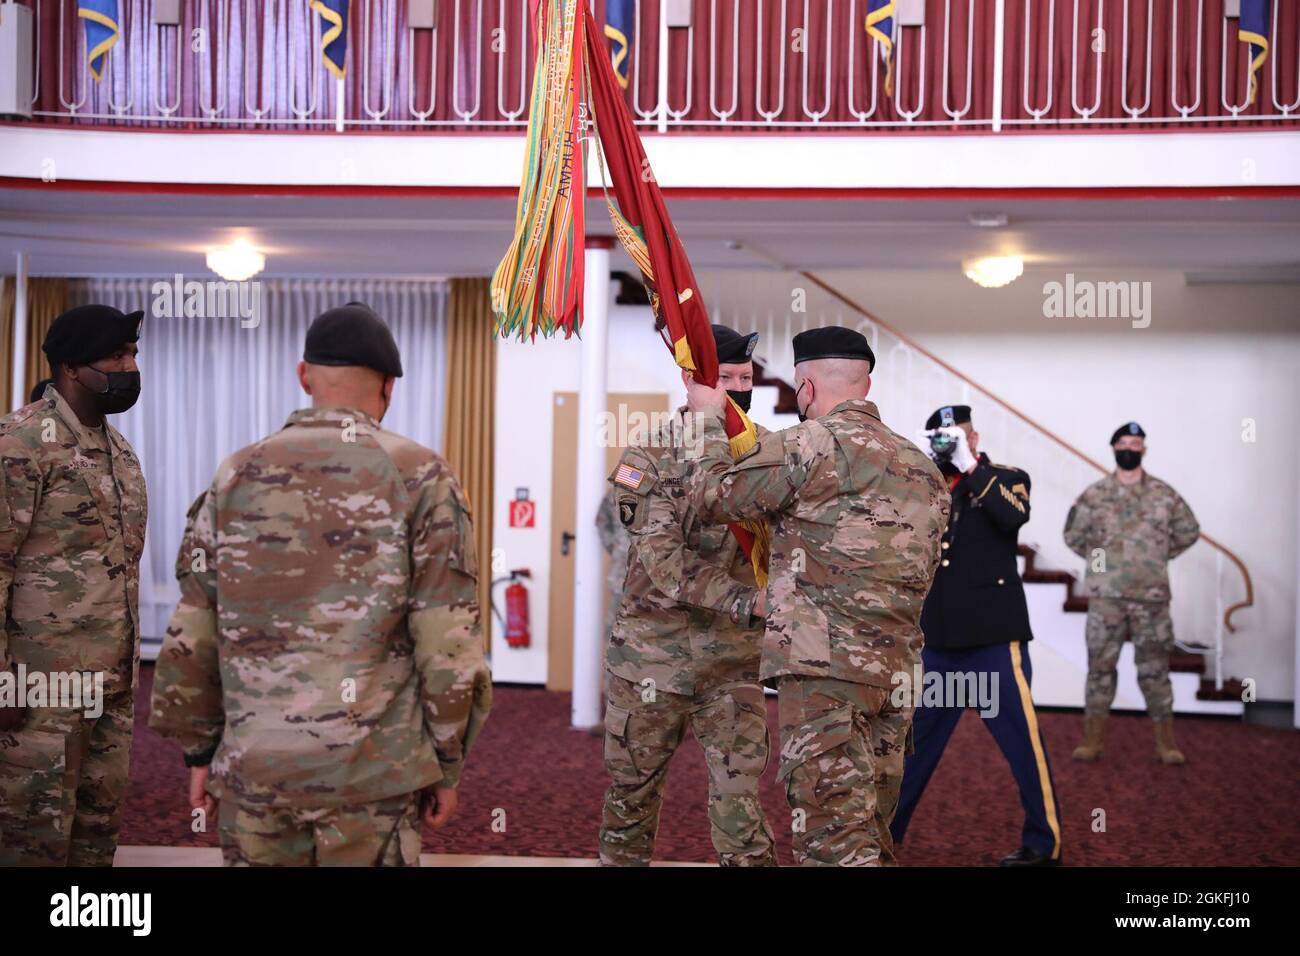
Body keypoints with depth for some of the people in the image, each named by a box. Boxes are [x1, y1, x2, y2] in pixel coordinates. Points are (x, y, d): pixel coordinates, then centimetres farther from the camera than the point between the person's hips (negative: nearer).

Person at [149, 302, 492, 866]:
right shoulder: (419, 478, -7)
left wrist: (199, 752, 16)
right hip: (372, 771, -3)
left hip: (254, 765, 3)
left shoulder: (237, 477, 4)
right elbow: (449, 642, -10)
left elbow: (191, 637, 6)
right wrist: (447, 764, 1)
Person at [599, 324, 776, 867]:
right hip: (651, 656, -1)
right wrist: (747, 601, -26)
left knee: (741, 799, -2)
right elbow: (664, 565, -17)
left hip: (734, 665, 1)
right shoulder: (652, 461, -6)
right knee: (630, 793, 14)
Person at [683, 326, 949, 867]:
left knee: (834, 837, -6)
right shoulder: (923, 467, 16)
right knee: (870, 832, 17)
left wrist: (708, 419, 11)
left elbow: (712, 495, -5)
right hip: (897, 671, 8)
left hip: (824, 667, -8)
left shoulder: (811, 444, -9)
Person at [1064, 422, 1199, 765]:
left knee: (1155, 666, 5)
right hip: (1105, 596, 0)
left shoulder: (1164, 494, 3)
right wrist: (1099, 558, 6)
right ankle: (1093, 737, 10)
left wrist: (1158, 556, 9)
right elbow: (1073, 535, 11)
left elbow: (1188, 532, 14)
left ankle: (1166, 740, 13)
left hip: (1152, 596, 0)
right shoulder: (1094, 495, 2)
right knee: (1100, 664, 3)